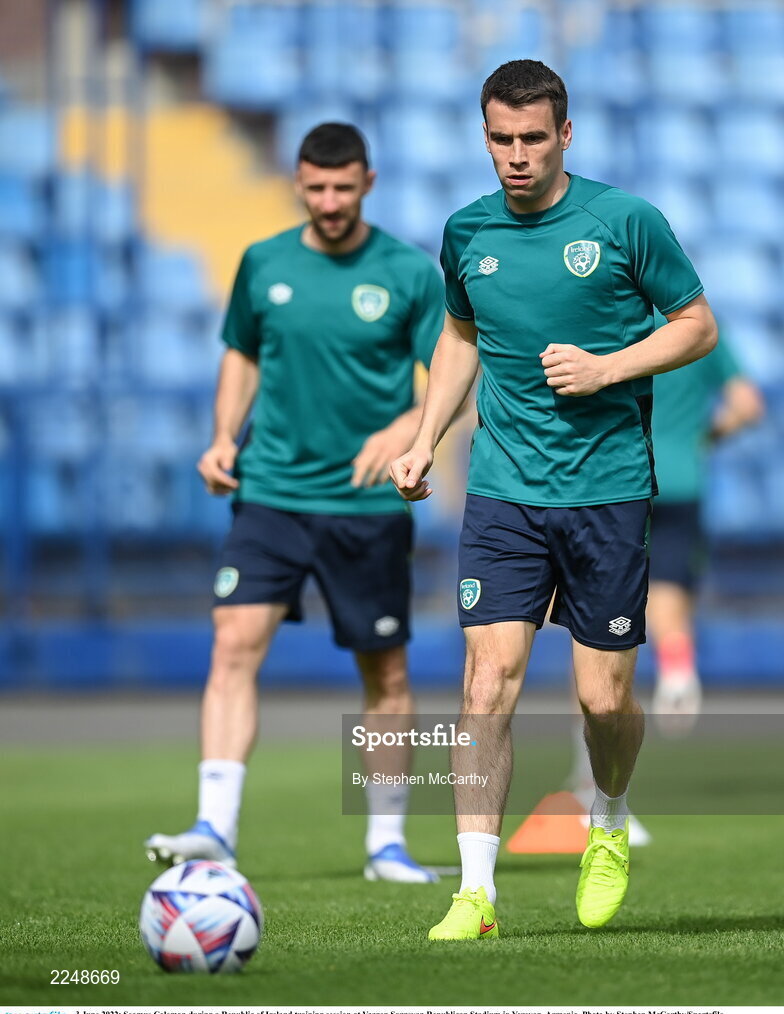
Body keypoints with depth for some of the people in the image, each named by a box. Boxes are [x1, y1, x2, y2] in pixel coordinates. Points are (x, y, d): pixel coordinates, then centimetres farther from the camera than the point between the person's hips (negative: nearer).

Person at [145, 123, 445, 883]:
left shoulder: (410, 273, -3)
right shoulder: (264, 264, 5)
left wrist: (406, 427, -23)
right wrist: (224, 436, 3)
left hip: (369, 503, -1)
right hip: (271, 490, 1)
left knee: (385, 673, 7)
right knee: (234, 647, -14)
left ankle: (386, 840, 20)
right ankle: (215, 828, -17)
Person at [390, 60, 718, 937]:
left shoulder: (625, 221, -4)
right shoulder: (467, 232, 7)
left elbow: (698, 327, 4)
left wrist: (606, 368, -11)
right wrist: (425, 443, 14)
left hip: (607, 487, -2)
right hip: (502, 492, 2)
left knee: (604, 698, 1)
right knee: (488, 681, -10)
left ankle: (609, 829, 33)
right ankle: (475, 892, -8)